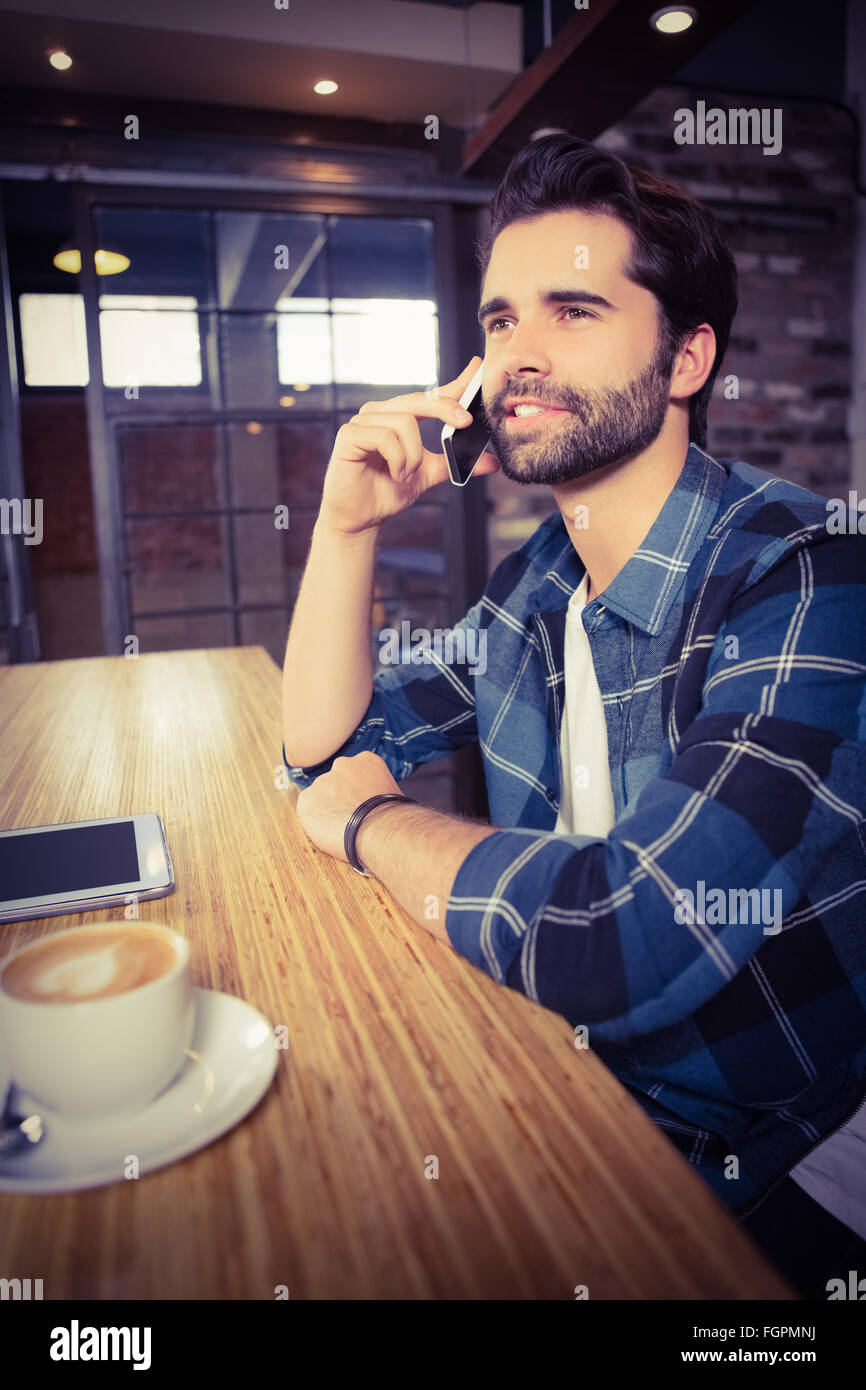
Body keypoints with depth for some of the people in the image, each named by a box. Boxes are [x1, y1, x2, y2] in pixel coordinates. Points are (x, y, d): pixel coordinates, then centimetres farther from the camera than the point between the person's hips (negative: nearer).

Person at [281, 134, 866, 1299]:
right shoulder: (538, 581, -1)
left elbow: (623, 943, -36)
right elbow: (327, 752, 5)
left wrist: (372, 823, -17)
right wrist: (348, 523, -10)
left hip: (762, 1170, -5)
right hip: (571, 1089, 6)